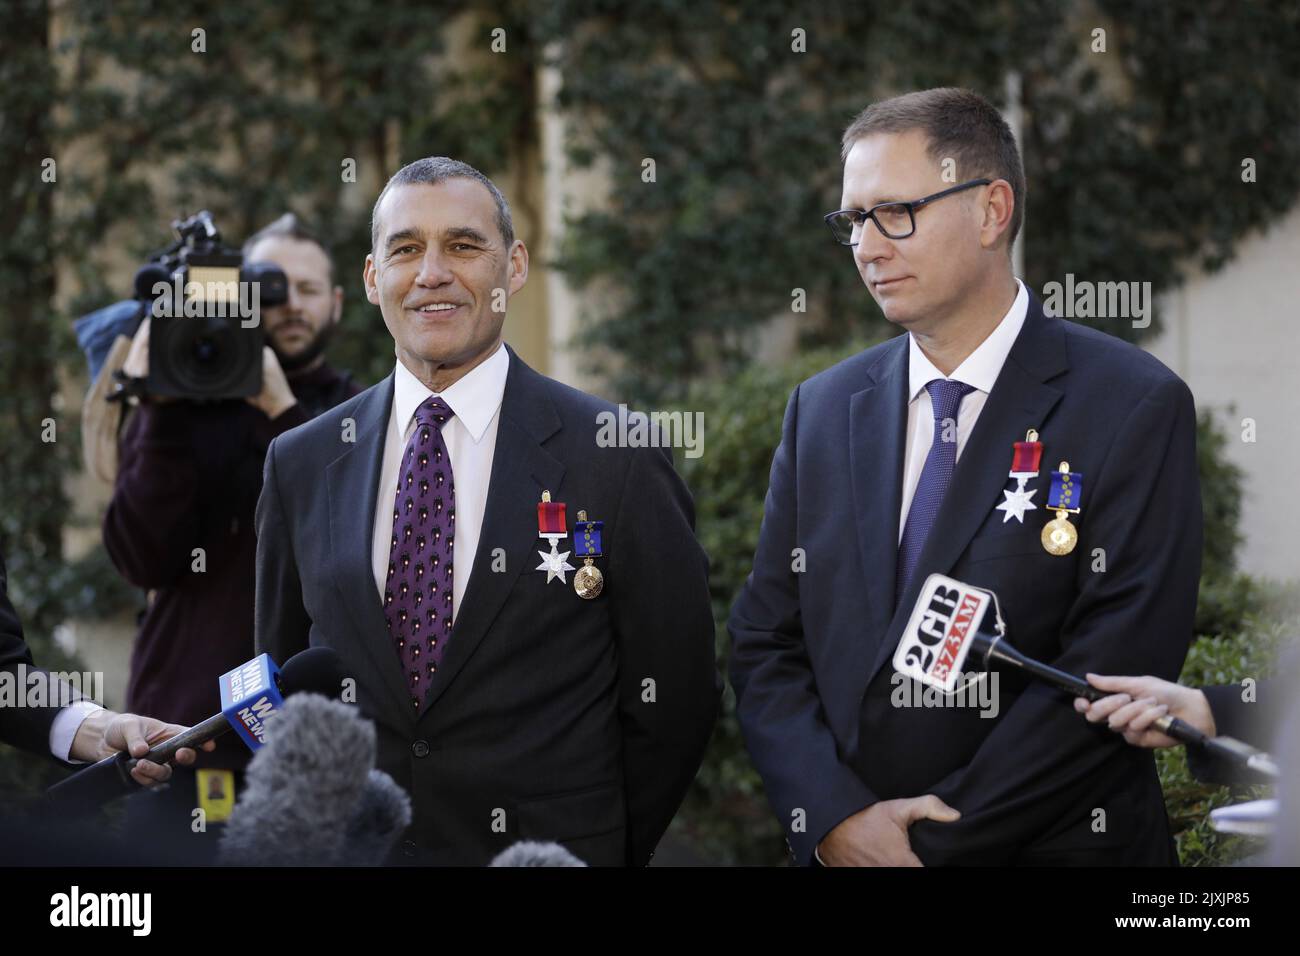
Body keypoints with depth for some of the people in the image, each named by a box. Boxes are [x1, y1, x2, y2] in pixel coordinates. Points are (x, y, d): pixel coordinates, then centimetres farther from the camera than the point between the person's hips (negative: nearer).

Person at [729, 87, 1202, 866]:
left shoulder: (1134, 409, -9)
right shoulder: (823, 411, 6)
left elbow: (1116, 668, -17)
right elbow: (765, 644, 4)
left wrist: (935, 838, -18)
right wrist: (837, 816, -12)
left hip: (1052, 852, -4)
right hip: (843, 853, 4)